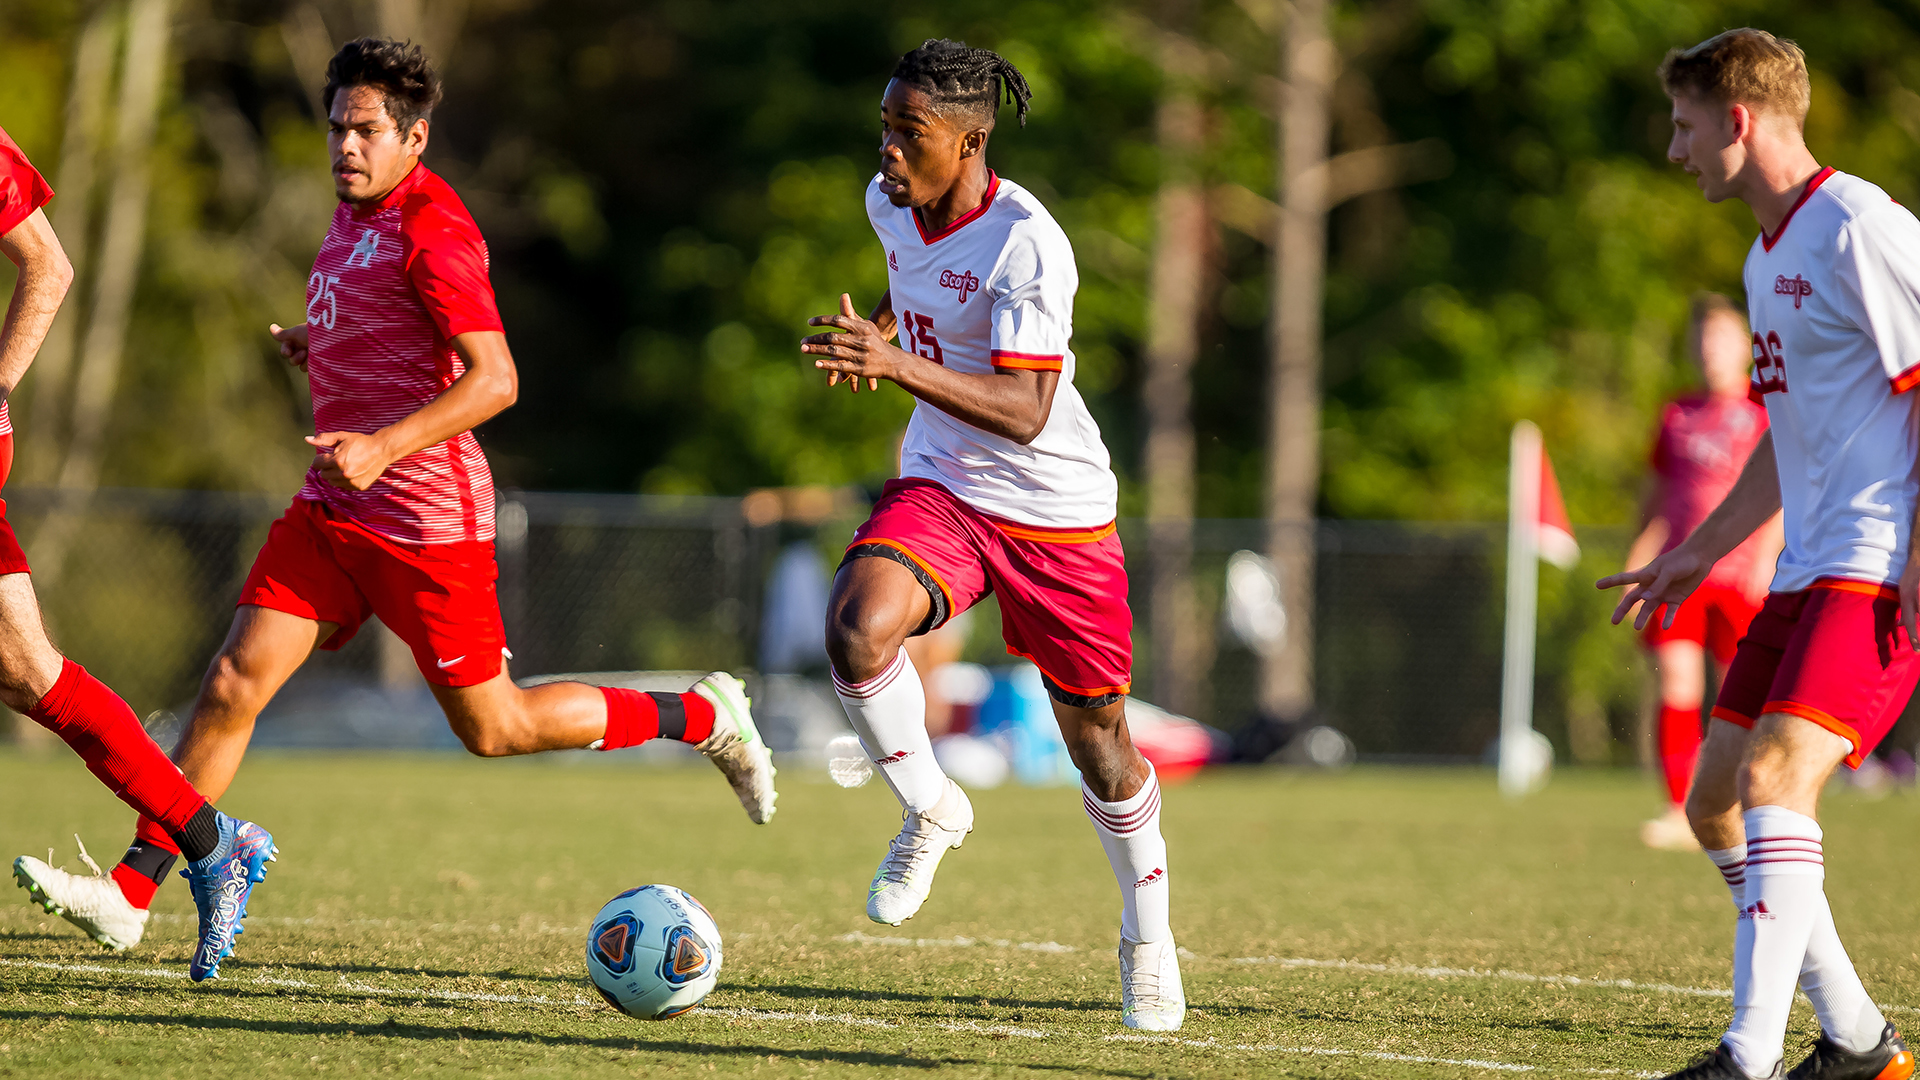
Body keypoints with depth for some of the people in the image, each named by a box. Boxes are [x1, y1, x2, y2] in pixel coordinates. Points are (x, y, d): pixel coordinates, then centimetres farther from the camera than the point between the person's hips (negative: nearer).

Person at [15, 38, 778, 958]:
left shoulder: (432, 232, -16)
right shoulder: (355, 211, 12)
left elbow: (494, 378, -23)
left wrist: (383, 446, -32)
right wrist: (317, 349, 13)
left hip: (425, 518, -8)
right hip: (333, 506, 8)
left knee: (492, 728, 4)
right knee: (232, 683, -4)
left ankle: (703, 716, 22)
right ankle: (131, 889, -6)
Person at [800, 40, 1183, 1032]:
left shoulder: (1025, 243, -24)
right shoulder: (892, 203, -2)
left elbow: (1025, 412, -30)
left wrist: (899, 363, -41)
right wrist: (876, 332, 2)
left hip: (1056, 512, -4)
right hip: (939, 488, 5)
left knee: (1099, 746, 7)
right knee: (856, 633, -28)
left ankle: (1147, 938, 32)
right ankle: (931, 811, -2)